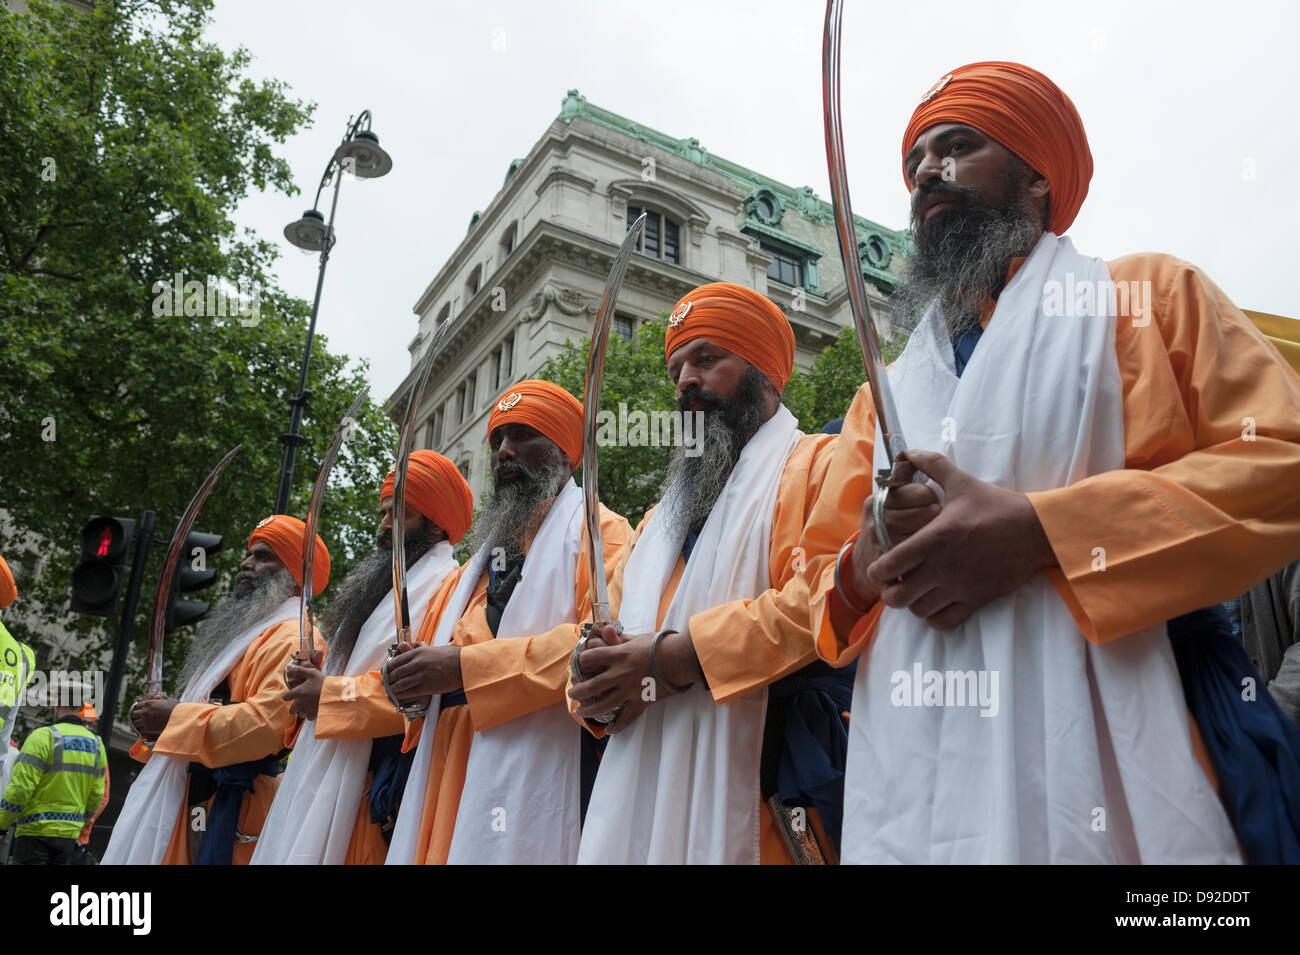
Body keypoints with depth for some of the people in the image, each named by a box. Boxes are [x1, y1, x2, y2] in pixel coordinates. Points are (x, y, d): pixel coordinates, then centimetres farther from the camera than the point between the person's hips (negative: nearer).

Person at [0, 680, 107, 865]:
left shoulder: (44, 736, -10)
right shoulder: (96, 743, 8)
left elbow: (20, 787, -12)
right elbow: (96, 796, 11)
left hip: (35, 831, -5)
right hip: (70, 834, 5)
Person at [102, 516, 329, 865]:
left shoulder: (293, 639, -11)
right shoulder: (245, 634, 23)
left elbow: (265, 724, -25)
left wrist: (176, 718, -13)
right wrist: (159, 727, 8)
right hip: (197, 805, 9)